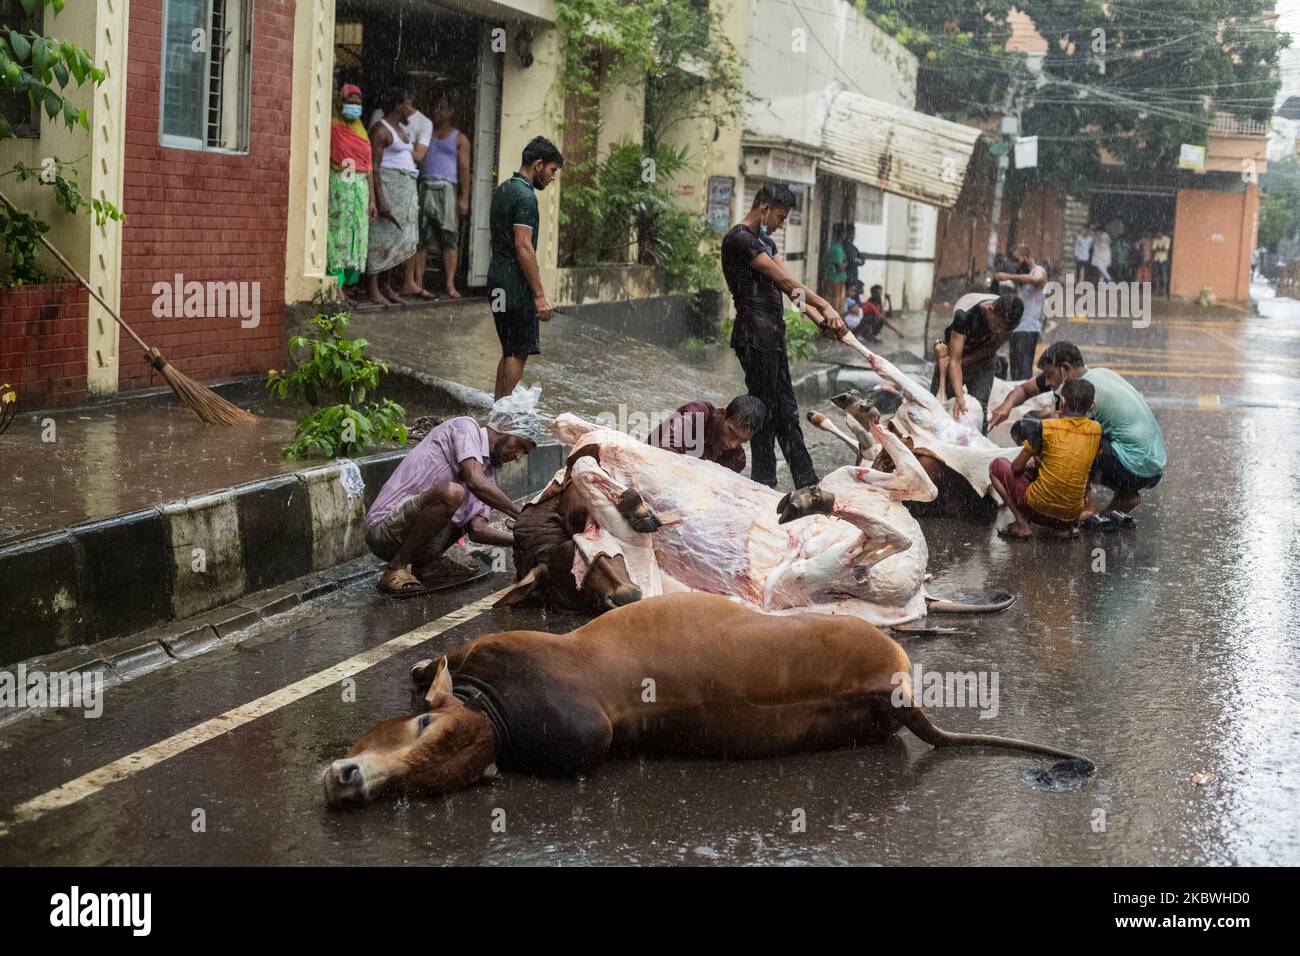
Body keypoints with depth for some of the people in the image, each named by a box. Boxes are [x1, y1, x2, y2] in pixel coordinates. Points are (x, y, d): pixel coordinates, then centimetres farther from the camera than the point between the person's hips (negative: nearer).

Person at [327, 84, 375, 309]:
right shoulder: (332, 128, -1)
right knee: (337, 233, -9)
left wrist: (372, 198, 14)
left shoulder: (361, 130, 18)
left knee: (357, 236, 3)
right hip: (337, 186, -6)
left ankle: (343, 285, 9)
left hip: (360, 188, 6)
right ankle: (337, 289, -11)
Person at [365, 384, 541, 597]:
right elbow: (475, 482, -24)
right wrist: (522, 517, -19)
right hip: (384, 527, -9)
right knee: (451, 492, -32)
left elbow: (478, 530, 5)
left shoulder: (486, 469, 15)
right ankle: (396, 570, -16)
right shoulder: (464, 426, -6)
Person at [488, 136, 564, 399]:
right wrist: (540, 295, -20)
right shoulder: (525, 196, -15)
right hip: (515, 283, -10)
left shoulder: (502, 190, 16)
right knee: (518, 353, -5)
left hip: (497, 279, 10)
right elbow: (523, 246, -21)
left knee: (510, 351, 15)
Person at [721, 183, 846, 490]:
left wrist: (821, 320, -1)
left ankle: (807, 482, 17)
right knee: (766, 410, -4)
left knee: (786, 411, 12)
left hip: (773, 335, 10)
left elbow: (789, 286, 11)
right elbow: (785, 280, -16)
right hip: (755, 335, -10)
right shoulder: (739, 239, -13)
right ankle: (764, 484, 3)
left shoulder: (764, 241, 19)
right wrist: (825, 306, -14)